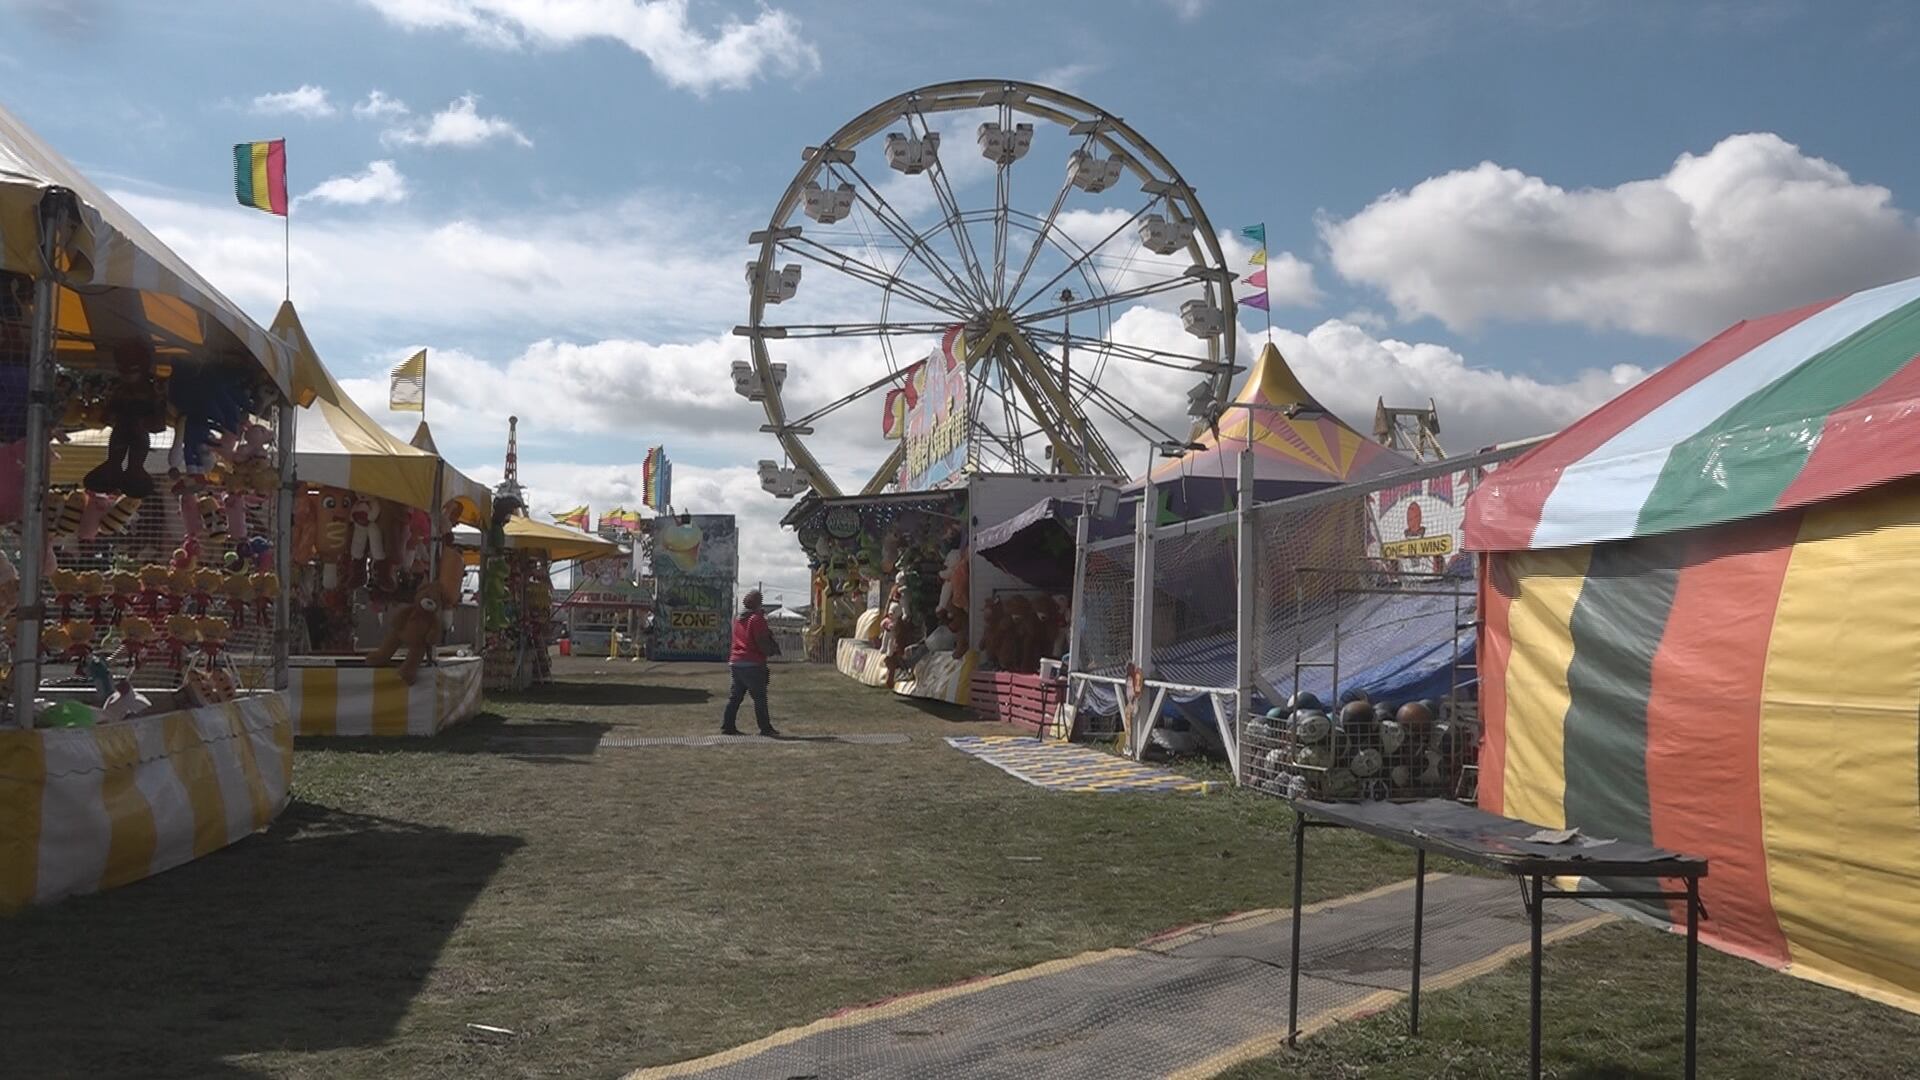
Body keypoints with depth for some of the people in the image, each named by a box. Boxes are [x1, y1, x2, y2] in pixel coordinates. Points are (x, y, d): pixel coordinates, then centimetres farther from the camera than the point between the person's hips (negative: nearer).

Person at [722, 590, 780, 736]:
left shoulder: (737, 618, 14)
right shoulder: (757, 618, -11)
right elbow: (762, 643, -16)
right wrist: (772, 650, 2)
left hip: (735, 662, 8)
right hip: (753, 663, -8)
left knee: (735, 696, 11)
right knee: (759, 696, -3)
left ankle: (727, 726, 10)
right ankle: (765, 728, -1)